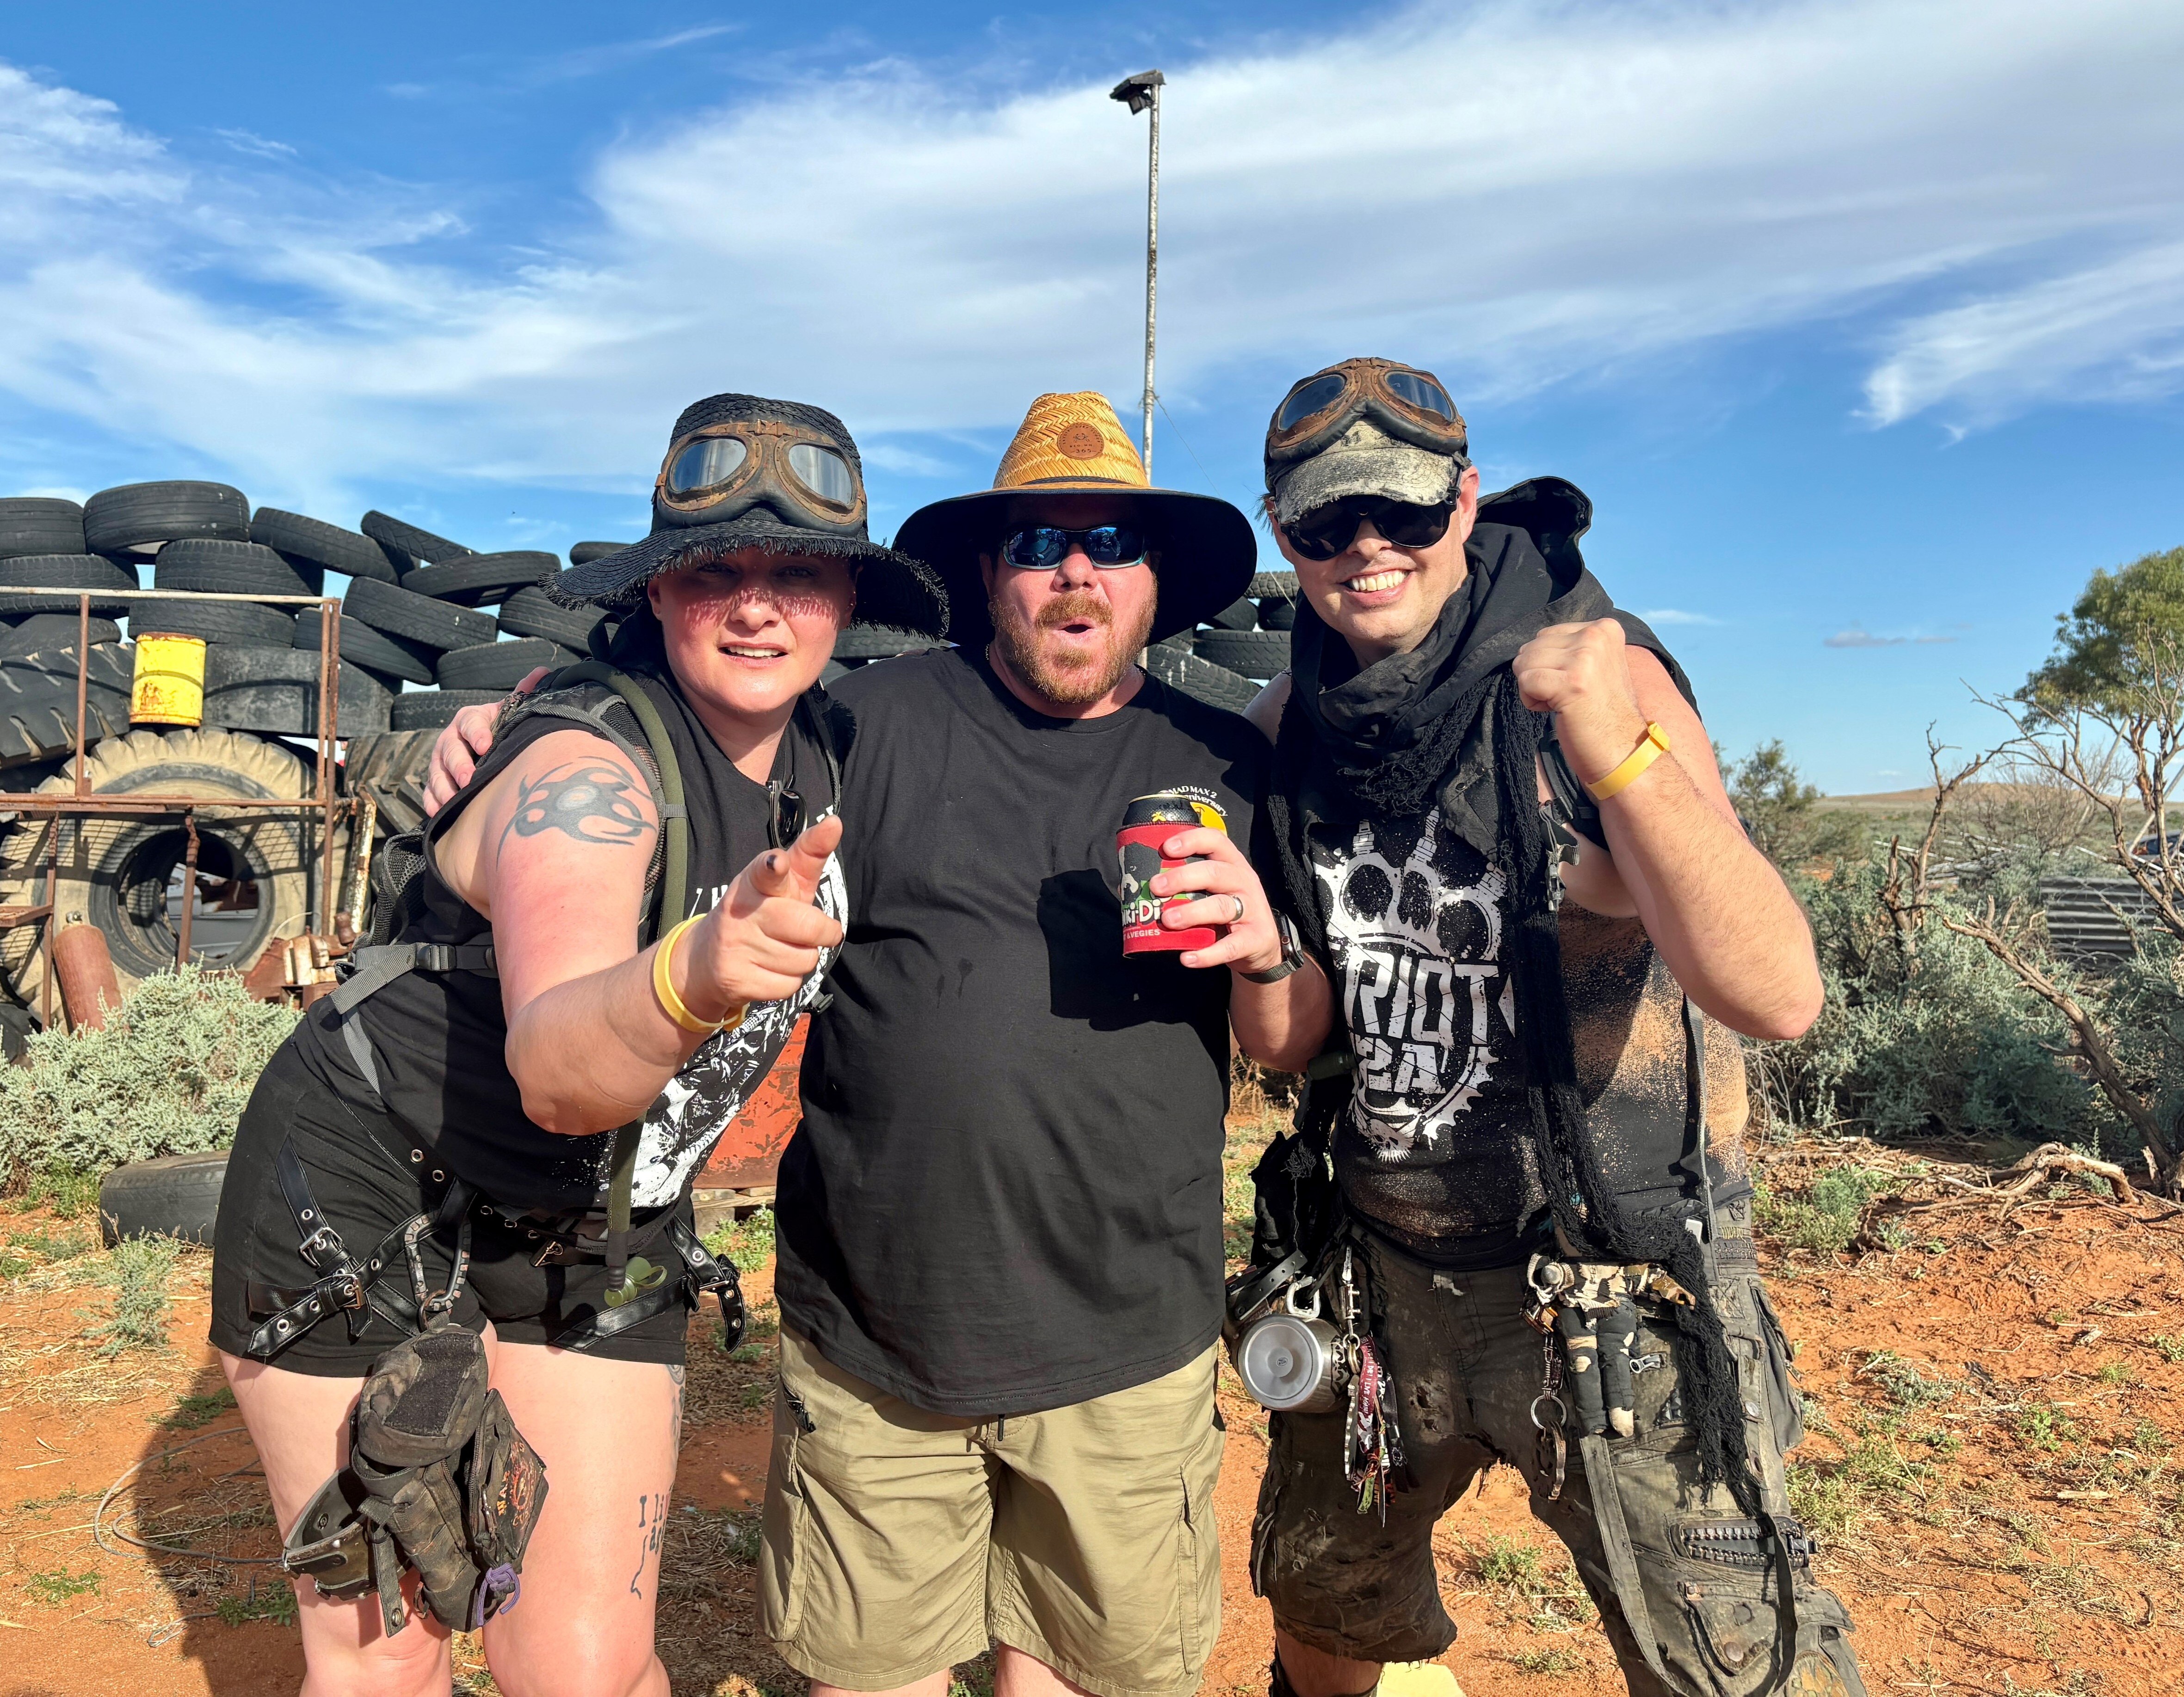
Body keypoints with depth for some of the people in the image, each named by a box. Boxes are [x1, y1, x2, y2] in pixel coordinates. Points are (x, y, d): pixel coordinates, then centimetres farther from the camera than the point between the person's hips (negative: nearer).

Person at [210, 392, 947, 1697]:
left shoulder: (824, 756, -5)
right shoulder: (587, 769, -26)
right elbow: (552, 1072, -43)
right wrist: (691, 979, -61)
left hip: (606, 1246, 5)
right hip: (368, 1204, -5)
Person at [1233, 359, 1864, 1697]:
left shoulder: (1589, 675, -15)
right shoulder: (1291, 724, -3)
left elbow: (1777, 995, -27)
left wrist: (1620, 748, -38)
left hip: (1614, 1290, -4)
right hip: (1375, 1270, 5)